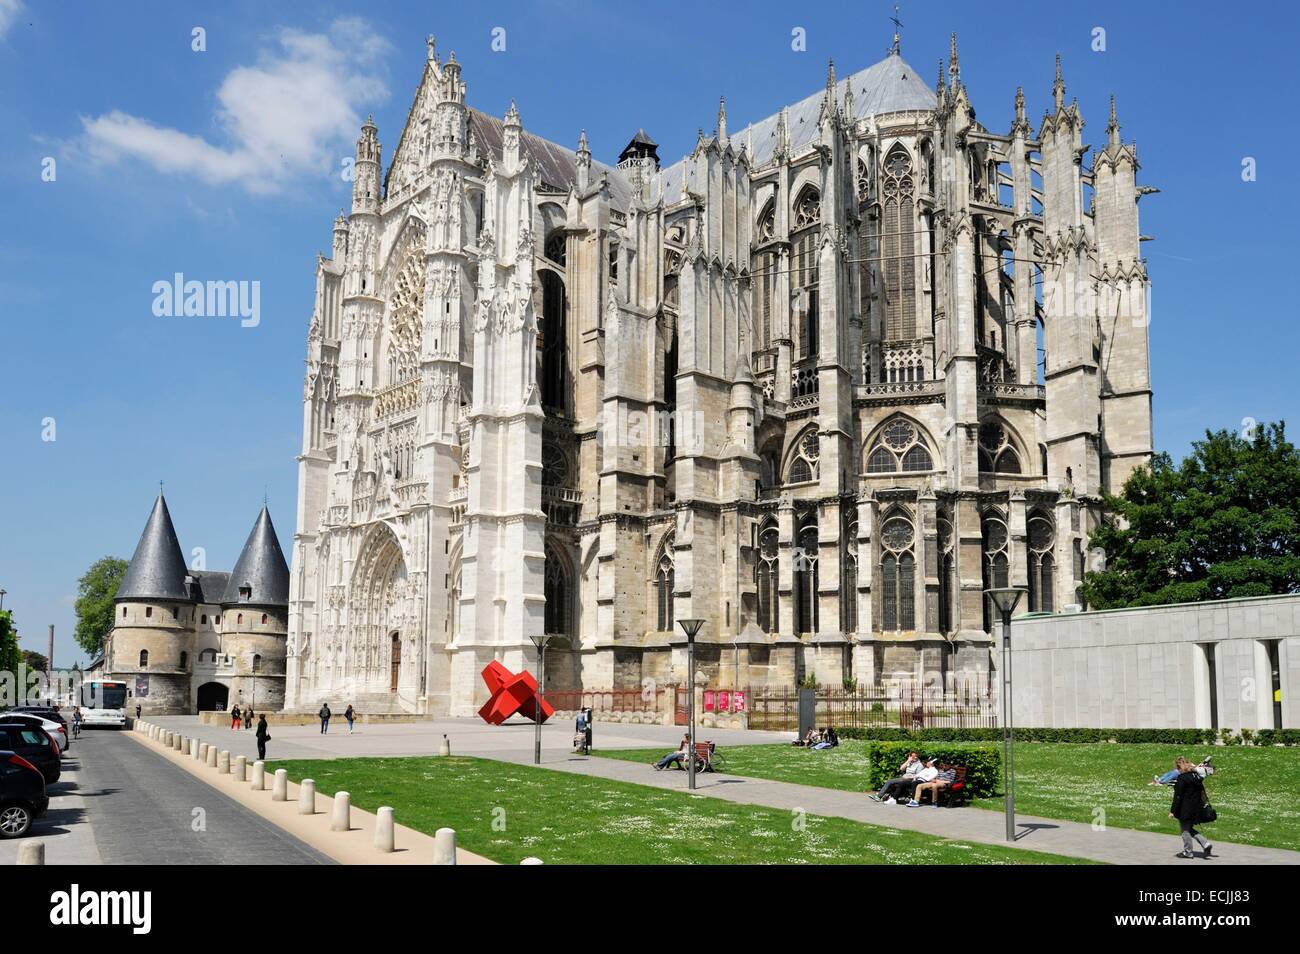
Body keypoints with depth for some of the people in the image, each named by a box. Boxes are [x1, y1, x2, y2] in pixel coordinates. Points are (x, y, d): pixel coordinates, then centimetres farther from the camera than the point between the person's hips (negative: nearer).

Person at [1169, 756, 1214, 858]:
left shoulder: (1182, 778, -18)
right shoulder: (1197, 776, 7)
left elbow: (1178, 796, -17)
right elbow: (1201, 792, 14)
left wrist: (1173, 811, -13)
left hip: (1185, 810, -8)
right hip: (1196, 809, 8)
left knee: (1185, 830, 6)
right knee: (1190, 829, 21)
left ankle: (1187, 852, 14)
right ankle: (1205, 844, 10)